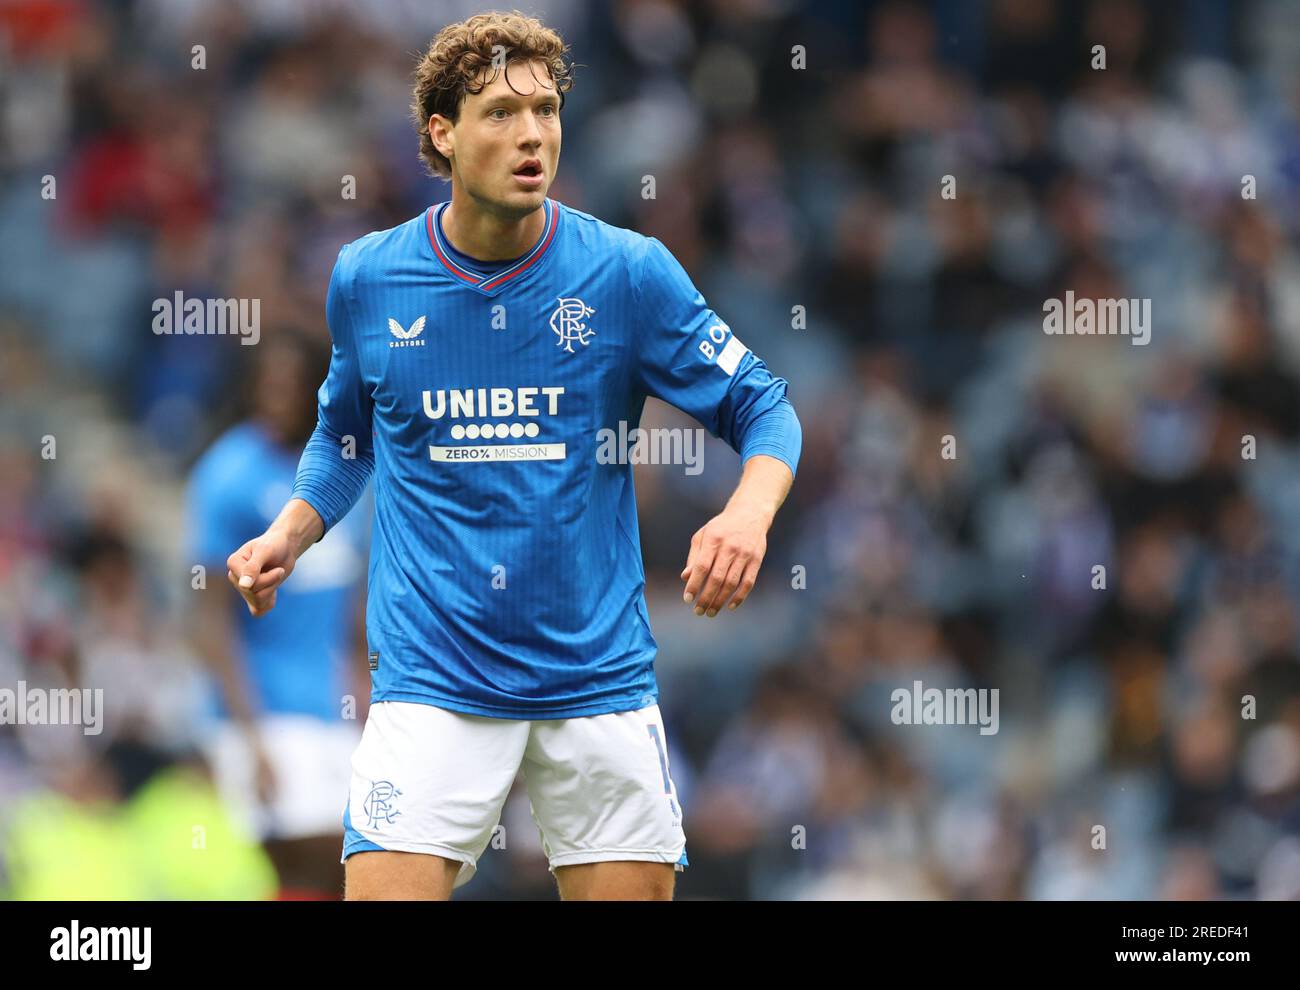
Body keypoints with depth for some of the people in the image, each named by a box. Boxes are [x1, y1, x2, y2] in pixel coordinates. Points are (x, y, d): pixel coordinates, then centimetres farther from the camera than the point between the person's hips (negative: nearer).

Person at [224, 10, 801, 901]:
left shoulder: (628, 272, -4)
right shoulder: (368, 279, 2)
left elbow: (762, 407, 2)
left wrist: (749, 512, -18)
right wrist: (287, 539, 3)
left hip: (600, 674, 0)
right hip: (434, 682, 0)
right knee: (384, 892, -14)